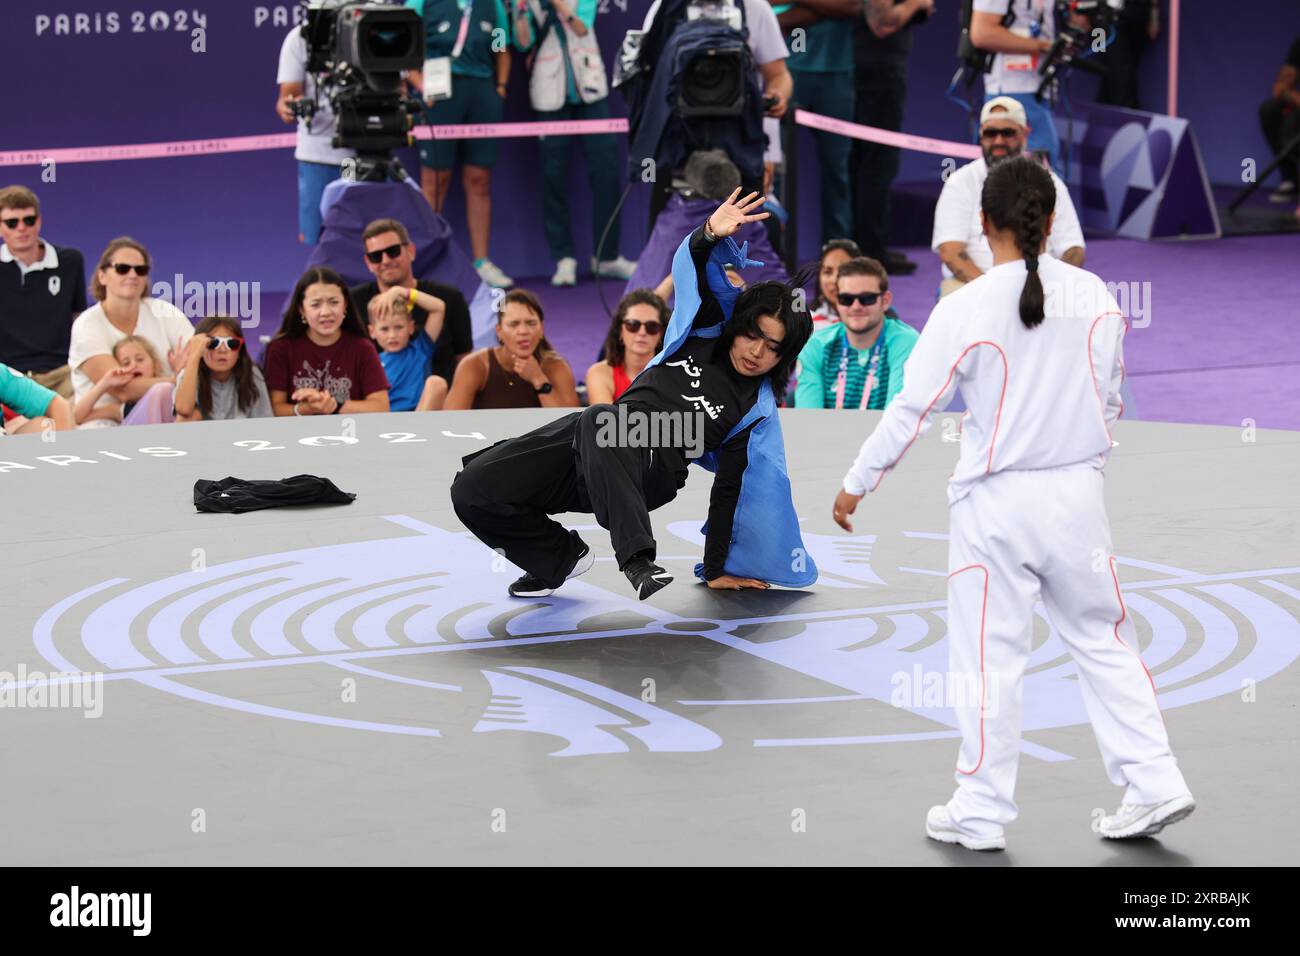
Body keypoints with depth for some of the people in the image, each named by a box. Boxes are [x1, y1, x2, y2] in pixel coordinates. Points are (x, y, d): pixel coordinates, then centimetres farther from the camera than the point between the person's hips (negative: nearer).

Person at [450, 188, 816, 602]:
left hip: (648, 471, -5)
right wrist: (711, 234, -23)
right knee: (471, 490, -9)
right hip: (591, 438, 6)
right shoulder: (708, 327, 11)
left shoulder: (757, 415, 1)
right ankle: (562, 557, 14)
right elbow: (695, 267, 1)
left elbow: (731, 491, 3)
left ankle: (637, 561, -47)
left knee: (598, 421, -43)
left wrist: (717, 569, 3)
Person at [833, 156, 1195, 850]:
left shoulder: (965, 308, -14)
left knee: (991, 657, 6)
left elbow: (912, 407, -9)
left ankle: (981, 814, 14)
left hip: (996, 503, -3)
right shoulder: (1094, 296, -2)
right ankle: (1154, 784, 13)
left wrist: (855, 484, 3)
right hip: (1079, 493, 3)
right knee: (1102, 640, 15)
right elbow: (1110, 398, 9)